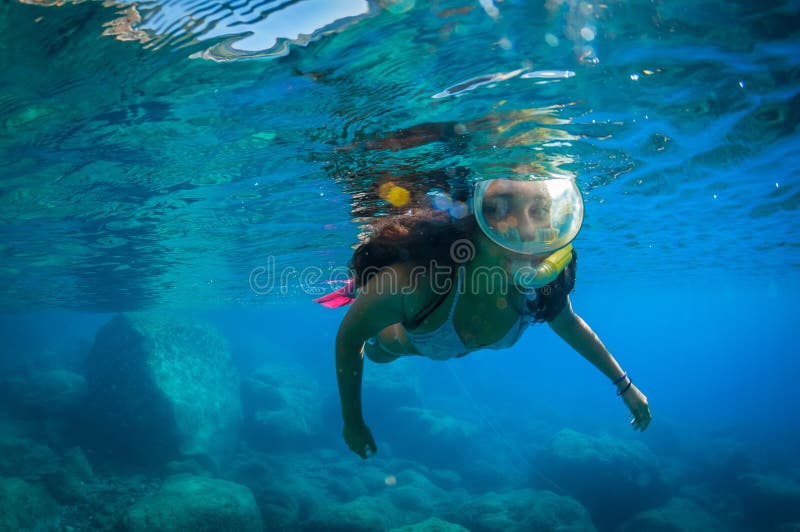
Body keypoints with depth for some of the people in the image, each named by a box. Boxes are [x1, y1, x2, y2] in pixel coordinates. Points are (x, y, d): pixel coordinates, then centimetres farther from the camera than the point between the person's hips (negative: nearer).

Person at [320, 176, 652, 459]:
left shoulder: (546, 281, -37)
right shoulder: (412, 277, -51)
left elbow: (568, 323, -11)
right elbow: (348, 336, -32)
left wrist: (623, 384, -3)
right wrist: (353, 423, -22)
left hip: (458, 346, 4)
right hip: (403, 338, -3)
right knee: (373, 354, 34)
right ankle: (362, 290, 51)